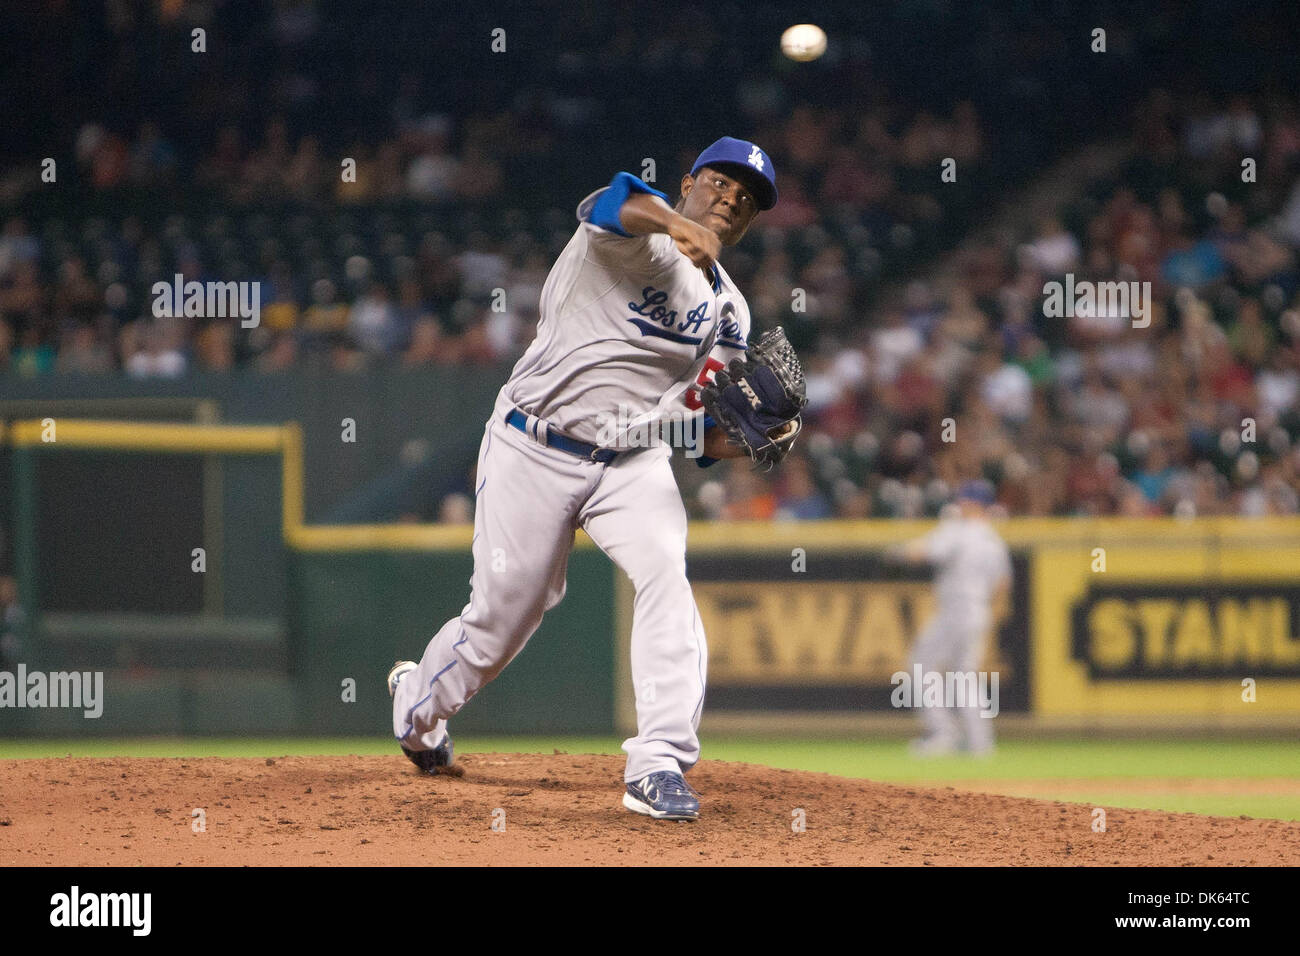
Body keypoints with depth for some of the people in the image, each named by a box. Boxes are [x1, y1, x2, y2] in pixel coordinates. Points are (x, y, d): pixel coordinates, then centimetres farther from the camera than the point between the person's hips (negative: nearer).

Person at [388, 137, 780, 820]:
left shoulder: (727, 311, 12)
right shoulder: (636, 236, -6)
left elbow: (701, 434, 11)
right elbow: (615, 203, -34)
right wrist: (677, 225, -56)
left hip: (632, 462, 4)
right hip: (534, 453, -4)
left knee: (665, 571, -24)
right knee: (502, 616, 2)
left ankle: (659, 765, -29)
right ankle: (416, 703, 36)